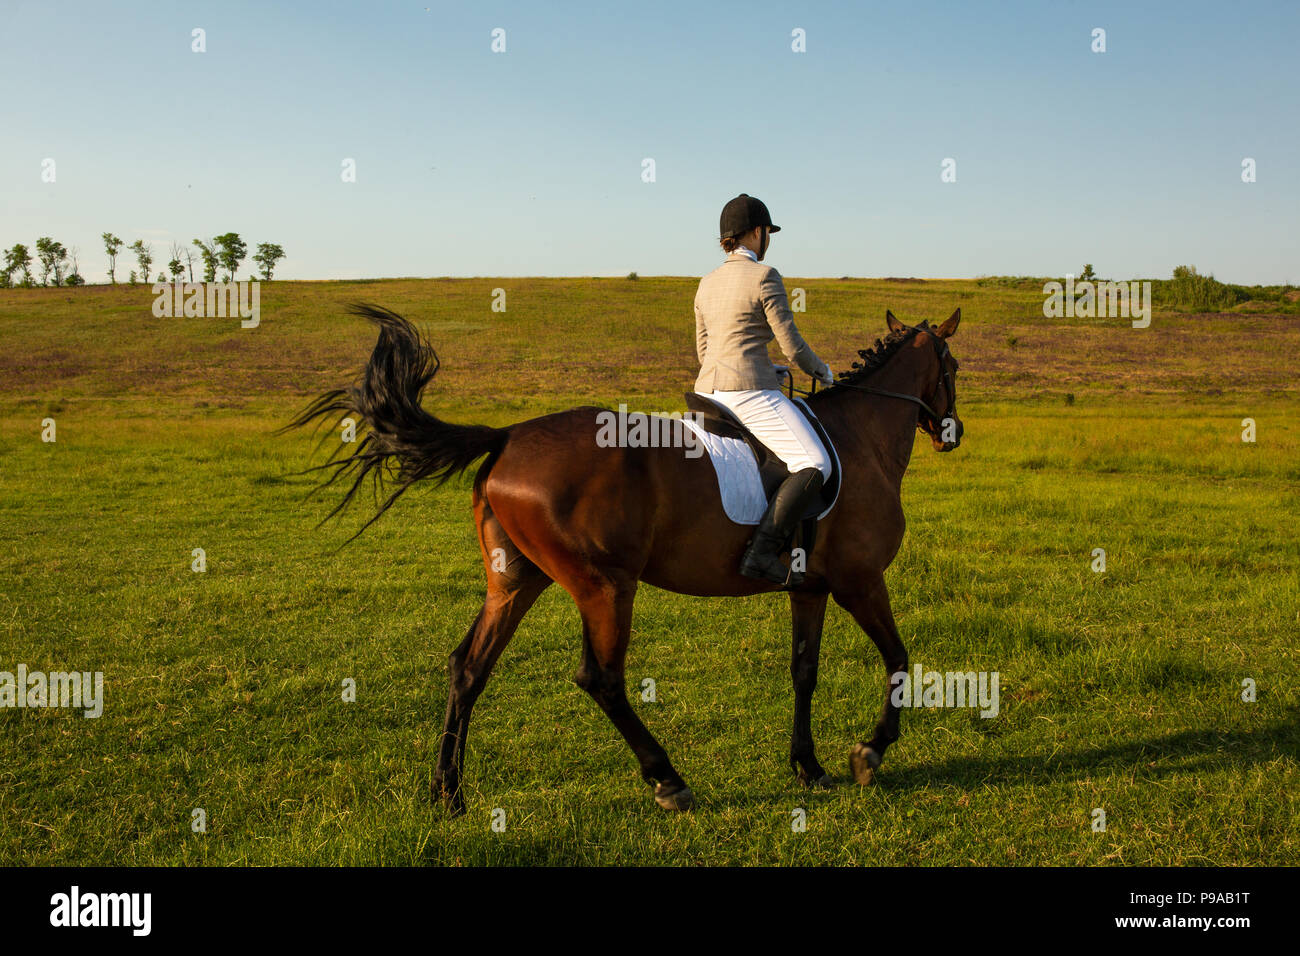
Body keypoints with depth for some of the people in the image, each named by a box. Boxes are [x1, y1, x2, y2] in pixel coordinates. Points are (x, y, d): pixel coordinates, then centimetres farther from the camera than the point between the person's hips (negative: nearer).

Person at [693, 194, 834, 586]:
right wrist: (820, 369, 12)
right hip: (749, 392, -8)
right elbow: (792, 345, -8)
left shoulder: (707, 283, 15)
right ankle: (762, 552, -27)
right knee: (815, 465, -14)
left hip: (707, 391, 9)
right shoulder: (764, 277, -7)